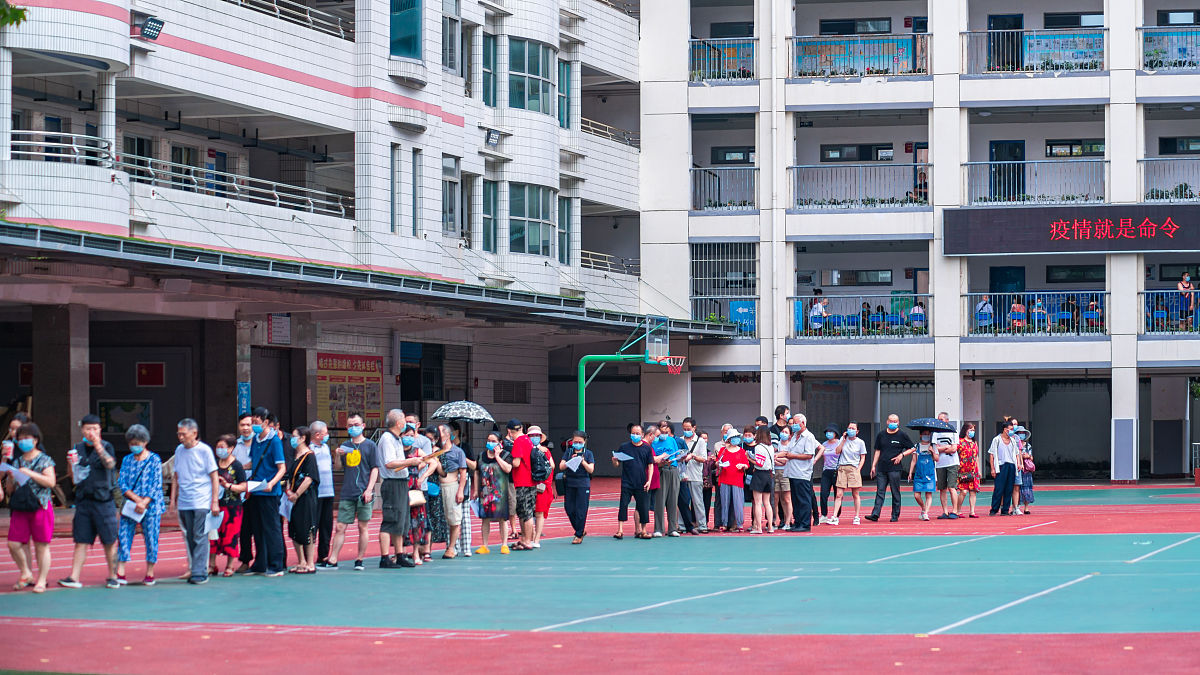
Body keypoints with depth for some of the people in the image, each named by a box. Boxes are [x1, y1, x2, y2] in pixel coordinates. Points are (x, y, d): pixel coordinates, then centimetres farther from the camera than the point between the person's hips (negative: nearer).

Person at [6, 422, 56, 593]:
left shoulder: (44, 460, 0)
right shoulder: (17, 461, 13)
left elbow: (51, 482, -11)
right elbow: (10, 488, 18)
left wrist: (30, 473, -16)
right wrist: (11, 480, -5)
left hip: (40, 507, -5)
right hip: (20, 507, 5)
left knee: (41, 546, -1)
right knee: (14, 544, -1)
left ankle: (41, 580, 6)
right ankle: (26, 574, 18)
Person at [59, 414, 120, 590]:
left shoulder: (106, 447, 0)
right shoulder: (77, 449, 12)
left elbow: (110, 464, -21)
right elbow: (73, 478, 19)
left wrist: (98, 445, -30)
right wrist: (71, 465, -2)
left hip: (103, 500, -3)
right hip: (83, 500, 4)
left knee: (109, 542, 0)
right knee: (81, 541, 1)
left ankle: (113, 577, 9)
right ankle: (74, 578, -2)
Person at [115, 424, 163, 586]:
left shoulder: (154, 460, 2)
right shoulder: (127, 460, 11)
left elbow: (156, 485, -3)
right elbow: (122, 483, 4)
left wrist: (144, 503, -14)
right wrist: (137, 499, -11)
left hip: (150, 506, -3)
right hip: (129, 506, 3)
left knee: (151, 539, 0)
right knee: (123, 536, -5)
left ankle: (150, 574, 8)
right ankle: (120, 574, -6)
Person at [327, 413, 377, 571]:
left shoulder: (370, 445, 2)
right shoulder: (345, 446, 12)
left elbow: (375, 469, -1)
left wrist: (369, 490, -10)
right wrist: (338, 456, -3)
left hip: (363, 493, -3)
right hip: (347, 493, 3)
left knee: (362, 527, 3)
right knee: (340, 527, -1)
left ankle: (359, 560, 11)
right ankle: (332, 561, 1)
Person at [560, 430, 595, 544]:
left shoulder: (588, 453, 3)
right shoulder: (568, 452, 8)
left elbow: (591, 469, -4)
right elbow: (561, 466, 0)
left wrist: (583, 462, -19)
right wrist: (571, 461, -16)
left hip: (583, 484, -3)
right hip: (570, 483, 3)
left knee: (581, 510, -5)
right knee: (569, 509, 1)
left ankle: (579, 535, 4)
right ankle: (581, 530, 19)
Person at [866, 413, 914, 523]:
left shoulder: (902, 436, 2)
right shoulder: (881, 435, 12)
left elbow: (912, 448, 7)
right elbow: (877, 451, 16)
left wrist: (902, 454, -8)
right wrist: (873, 465, 10)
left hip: (894, 468, -3)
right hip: (881, 468, 3)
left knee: (895, 493, 1)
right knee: (880, 492, -2)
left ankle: (895, 515, 7)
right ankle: (875, 514, -9)